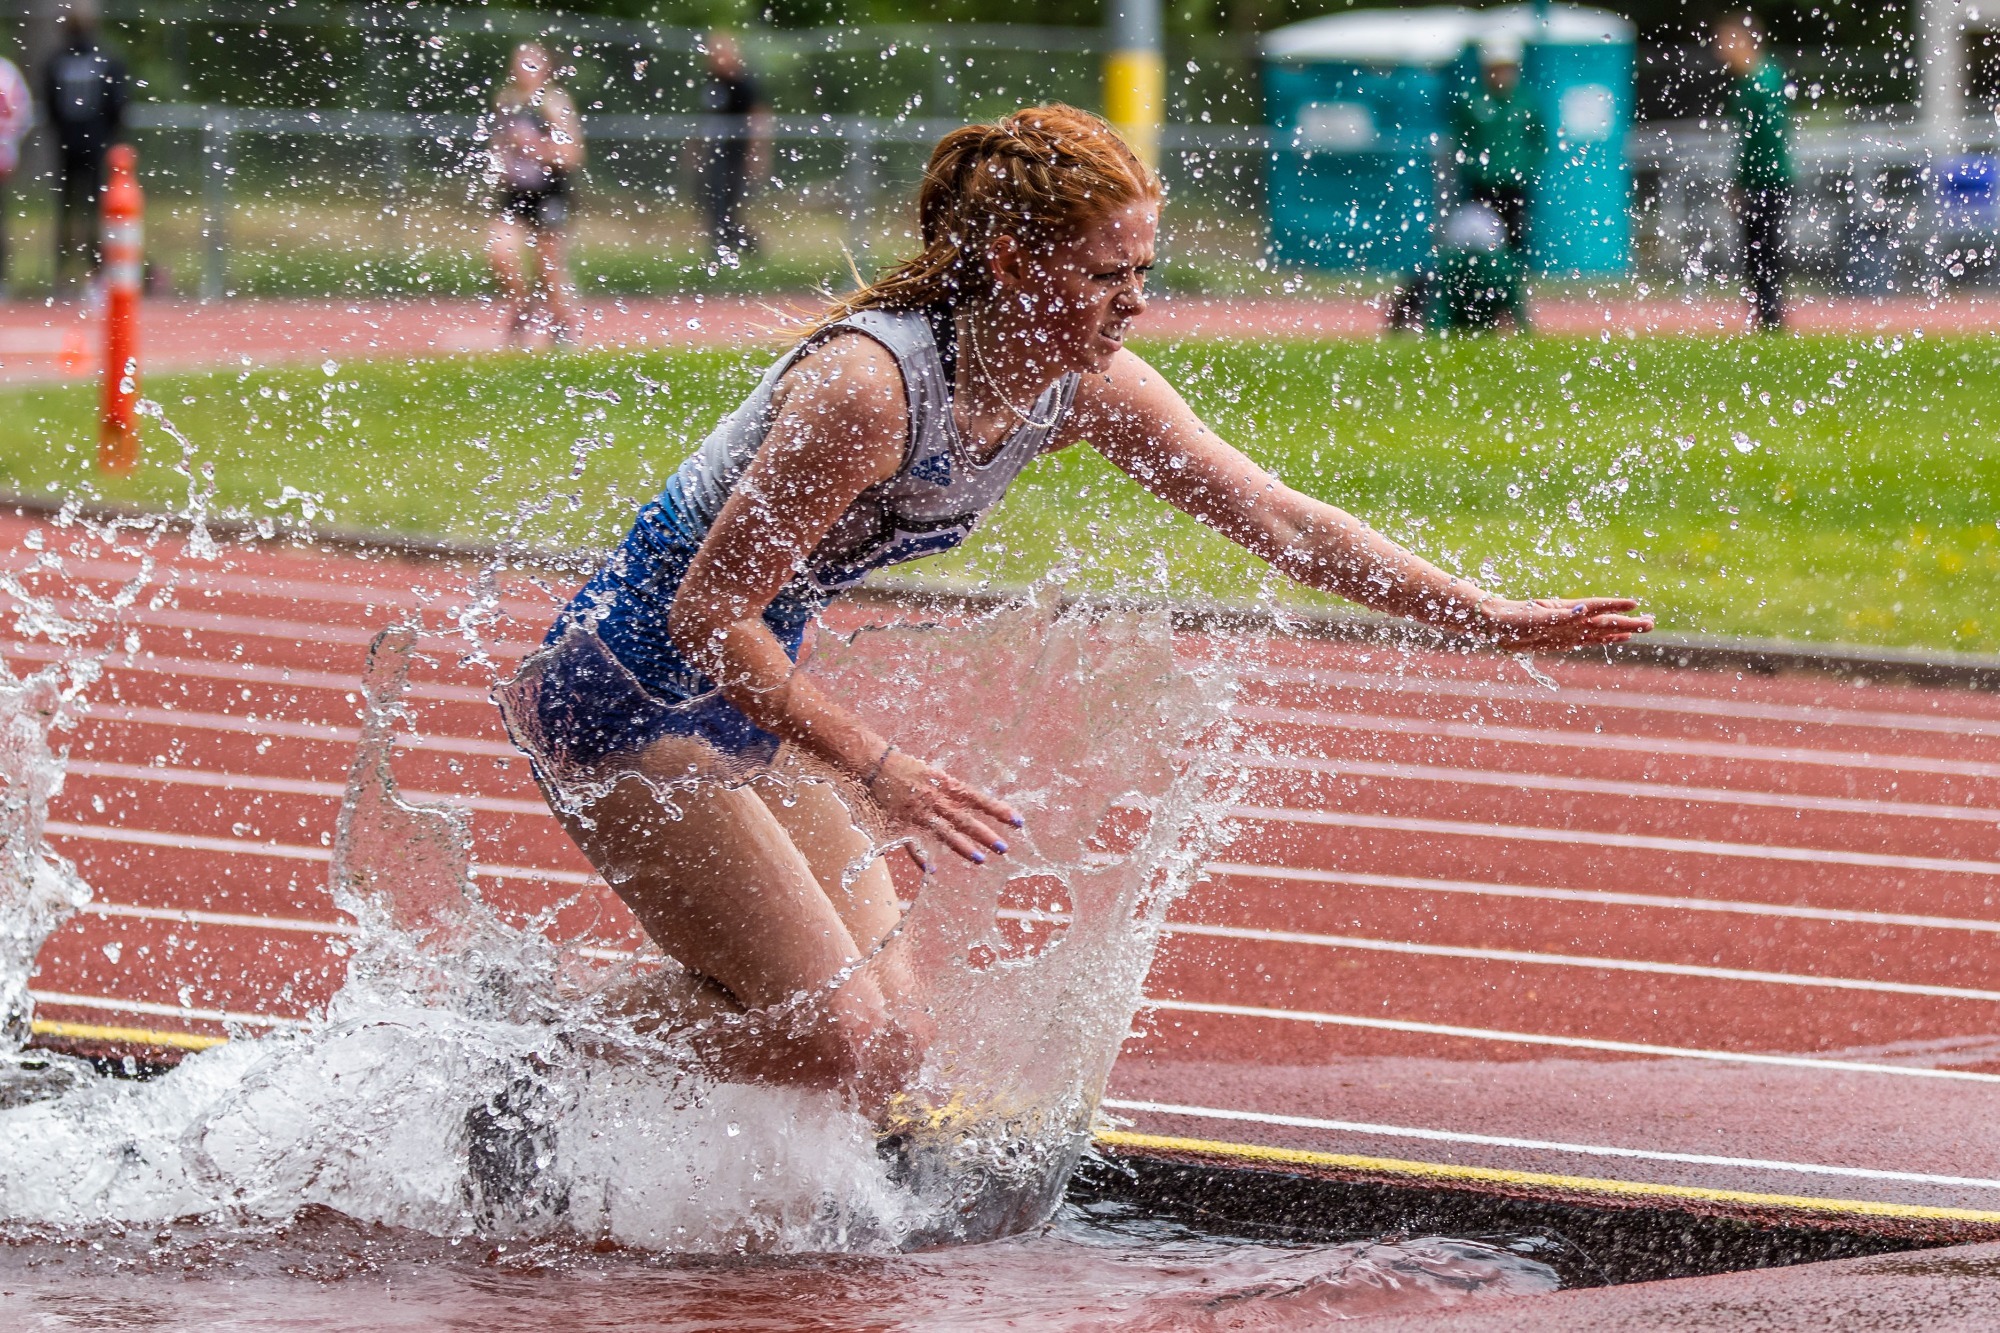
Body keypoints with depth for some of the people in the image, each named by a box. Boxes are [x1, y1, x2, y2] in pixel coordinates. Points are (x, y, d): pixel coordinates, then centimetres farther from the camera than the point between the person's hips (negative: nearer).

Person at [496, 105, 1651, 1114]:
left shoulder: (1083, 388, -7)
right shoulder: (867, 386, -31)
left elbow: (1275, 516, 0)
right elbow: (708, 616, -26)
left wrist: (1497, 620, -3)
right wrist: (873, 769, -26)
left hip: (750, 700, 8)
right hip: (625, 699, -8)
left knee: (888, 1051, 6)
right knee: (831, 1040, -16)